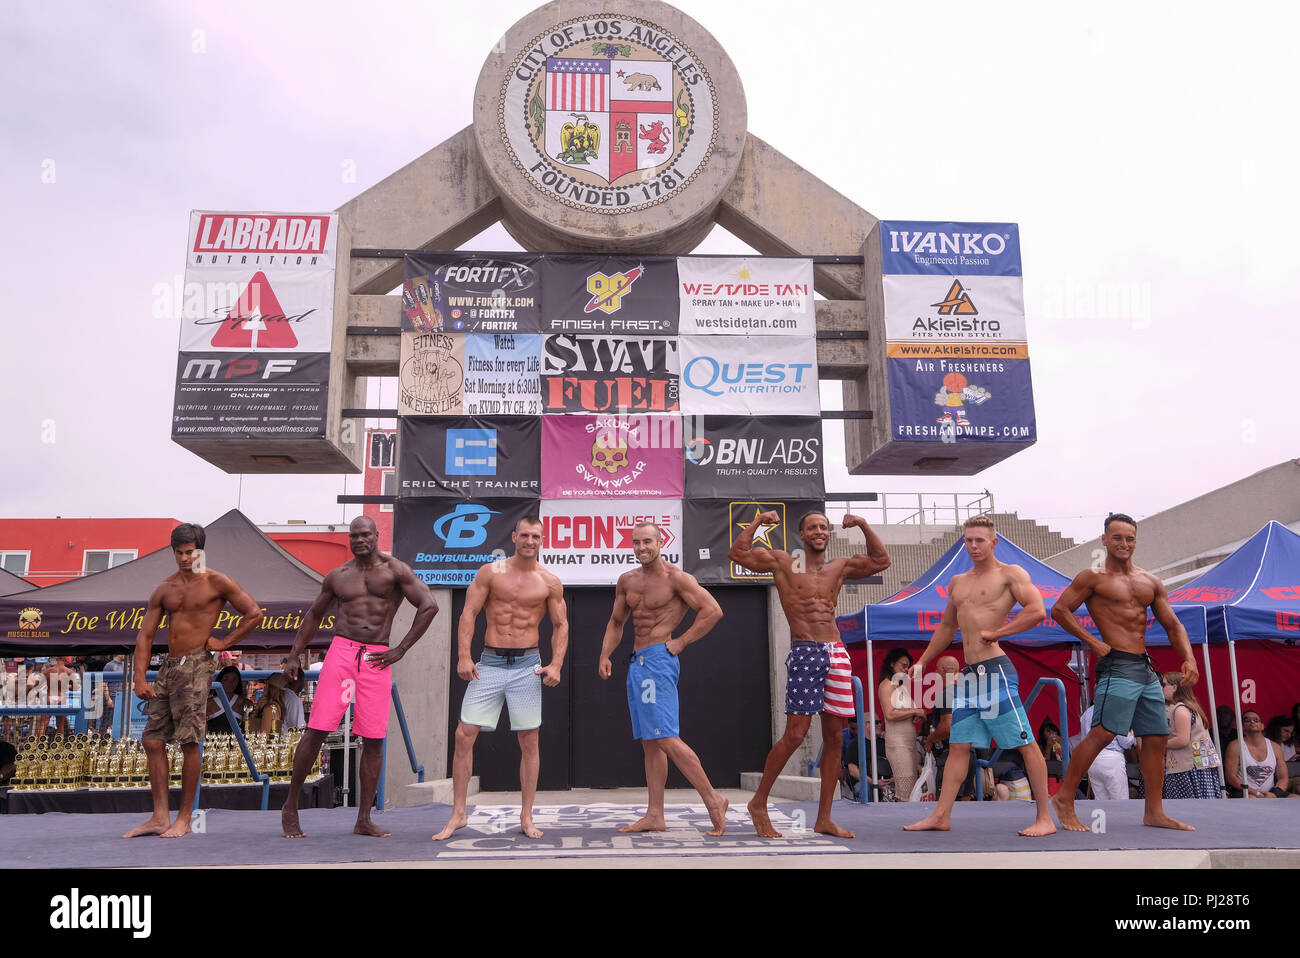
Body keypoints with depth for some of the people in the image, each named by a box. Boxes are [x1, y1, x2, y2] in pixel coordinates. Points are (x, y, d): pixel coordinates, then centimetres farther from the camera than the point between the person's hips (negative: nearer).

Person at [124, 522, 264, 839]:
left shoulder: (216, 582, -2)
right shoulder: (164, 589, 13)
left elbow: (254, 613, -4)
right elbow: (145, 636, 12)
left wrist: (224, 643, -4)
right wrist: (140, 679, 4)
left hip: (195, 666, -6)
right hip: (168, 666, 7)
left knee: (189, 742, -6)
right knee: (153, 740, 5)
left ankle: (184, 818, 3)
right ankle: (159, 817, 12)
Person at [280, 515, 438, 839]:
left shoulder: (394, 569, 2)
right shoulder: (337, 576, 11)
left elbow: (429, 606, -4)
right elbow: (314, 615, 24)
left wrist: (400, 650, -5)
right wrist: (294, 655, 16)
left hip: (377, 659, -1)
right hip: (341, 651, 1)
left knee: (373, 739, -1)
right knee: (317, 730, -5)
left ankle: (363, 820, 9)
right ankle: (290, 807, 12)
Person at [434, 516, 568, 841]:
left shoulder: (550, 582, 3)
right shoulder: (490, 572, 1)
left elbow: (561, 625, 7)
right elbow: (469, 613, -1)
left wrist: (556, 665, -6)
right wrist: (464, 656, -11)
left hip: (527, 665, 0)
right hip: (489, 662, 0)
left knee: (529, 742, 2)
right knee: (464, 735, -4)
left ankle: (526, 818, 14)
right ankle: (458, 814, 8)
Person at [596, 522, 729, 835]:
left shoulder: (675, 578, -9)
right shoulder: (627, 581, 13)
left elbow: (713, 611, -14)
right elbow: (616, 622, 23)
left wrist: (681, 641, -12)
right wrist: (605, 655, 10)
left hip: (658, 659, -8)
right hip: (637, 662, 8)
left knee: (666, 739, -14)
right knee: (649, 743, 9)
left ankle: (713, 800, -5)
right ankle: (655, 816, 12)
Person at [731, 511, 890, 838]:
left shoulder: (839, 567, 17)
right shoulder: (783, 562, 5)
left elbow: (880, 560, 23)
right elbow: (738, 554, -3)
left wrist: (864, 526, 14)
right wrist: (757, 521, -1)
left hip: (836, 655, 5)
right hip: (804, 653, -5)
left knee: (835, 737, 4)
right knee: (795, 734, -10)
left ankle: (824, 819, 13)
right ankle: (759, 803, 7)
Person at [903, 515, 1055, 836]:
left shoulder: (1010, 574, -1)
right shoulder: (957, 583, 20)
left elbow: (1037, 611, -16)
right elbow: (947, 627, 31)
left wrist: (994, 633, -13)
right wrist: (922, 661, 28)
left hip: (995, 669, -7)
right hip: (969, 673, 8)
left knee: (1025, 743, -3)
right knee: (958, 745, 7)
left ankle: (1045, 818, 2)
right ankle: (941, 816, 10)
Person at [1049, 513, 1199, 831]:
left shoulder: (1150, 582, 17)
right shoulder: (1093, 578, -1)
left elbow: (1172, 625, 17)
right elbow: (1059, 610, -6)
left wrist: (1189, 658, 1)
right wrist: (1093, 642, -10)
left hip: (1146, 668, 7)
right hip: (1117, 665, -7)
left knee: (1156, 738, 8)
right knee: (1102, 733, -15)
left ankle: (1154, 813, 18)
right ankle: (1064, 798, -6)